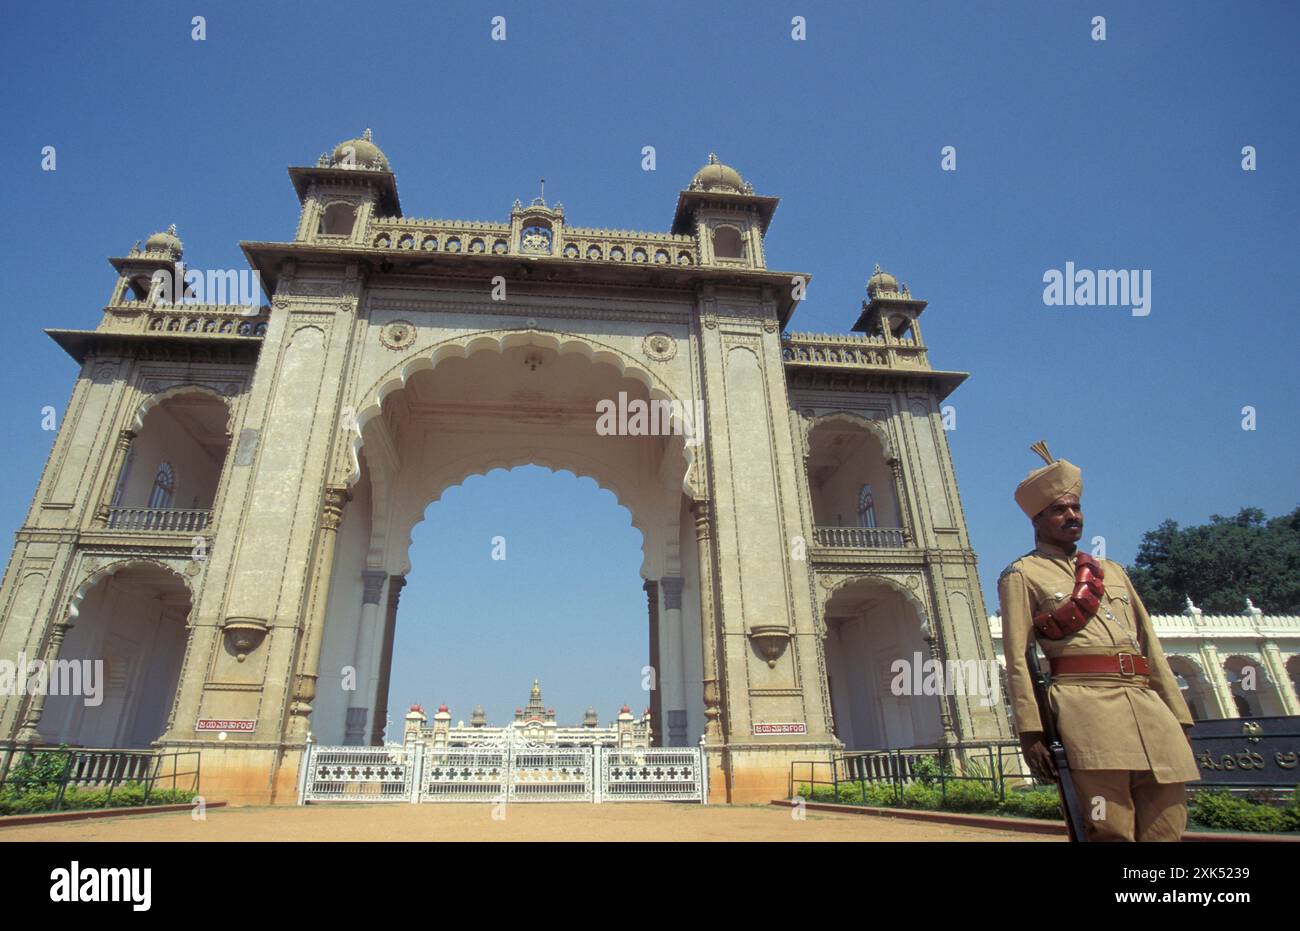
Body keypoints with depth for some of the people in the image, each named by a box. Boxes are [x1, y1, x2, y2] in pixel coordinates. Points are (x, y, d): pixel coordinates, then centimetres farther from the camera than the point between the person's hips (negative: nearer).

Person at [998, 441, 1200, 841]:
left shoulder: (1113, 571, 26)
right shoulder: (1021, 575, 5)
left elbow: (1150, 646, 22)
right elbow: (1017, 657, -4)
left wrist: (1179, 717, 13)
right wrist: (1030, 731, -12)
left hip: (1149, 704, 6)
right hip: (1086, 704, -6)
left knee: (1166, 830, 5)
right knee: (1112, 832, -8)